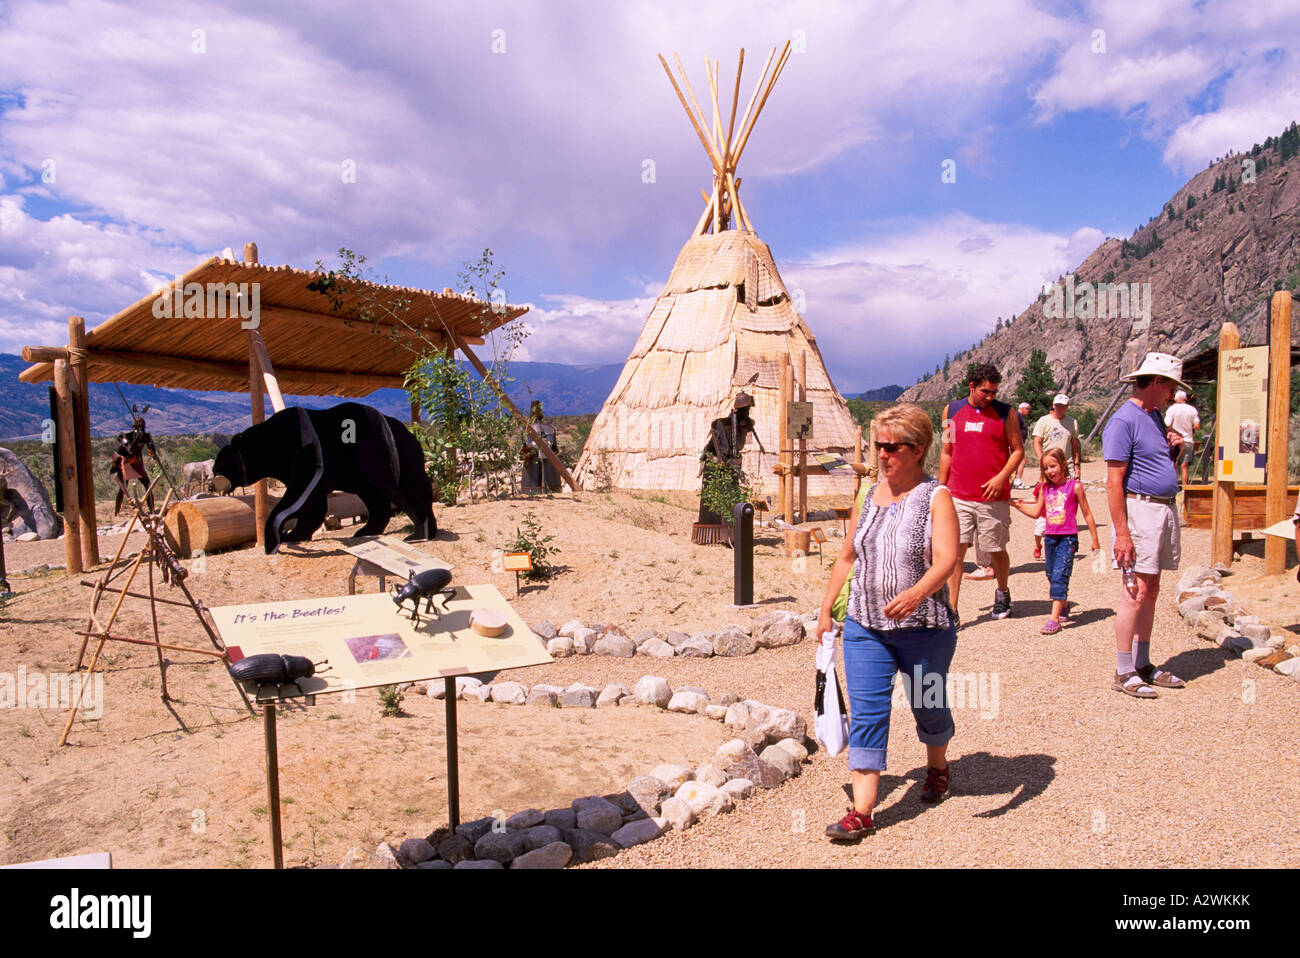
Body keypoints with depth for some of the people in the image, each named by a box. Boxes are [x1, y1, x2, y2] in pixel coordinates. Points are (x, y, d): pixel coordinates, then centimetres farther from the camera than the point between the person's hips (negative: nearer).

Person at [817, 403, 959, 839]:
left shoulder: (936, 497, -8)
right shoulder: (869, 496, 6)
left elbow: (947, 559, -21)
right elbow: (847, 557, 14)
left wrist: (917, 593, -40)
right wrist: (826, 609, 12)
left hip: (924, 628, -3)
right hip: (865, 627, 3)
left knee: (928, 706, 16)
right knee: (866, 713, -3)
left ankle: (938, 767, 46)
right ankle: (861, 811, 0)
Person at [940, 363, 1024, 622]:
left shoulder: (1005, 413, 1)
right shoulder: (952, 411, 8)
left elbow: (1018, 450, 4)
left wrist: (1001, 477, -11)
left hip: (994, 497, -1)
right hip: (958, 496, 1)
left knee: (996, 550, 10)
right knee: (955, 550, -5)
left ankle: (1002, 592, 38)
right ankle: (951, 610, -3)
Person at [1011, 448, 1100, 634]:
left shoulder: (1075, 486, -4)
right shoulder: (1044, 489, 9)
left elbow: (1087, 514, 2)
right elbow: (1036, 513, 14)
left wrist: (1095, 540, 5)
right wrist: (1017, 504, 5)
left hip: (1067, 538, -6)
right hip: (1050, 537, 6)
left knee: (1059, 575, -13)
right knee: (1051, 575, 14)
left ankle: (1054, 618, -16)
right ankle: (1064, 606, 37)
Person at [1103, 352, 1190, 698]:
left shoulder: (1155, 416, 17)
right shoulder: (1124, 420, -12)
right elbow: (1114, 481, -18)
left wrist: (1175, 448, 6)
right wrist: (1122, 533, -22)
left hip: (1164, 509, 9)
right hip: (1139, 509, -9)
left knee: (1151, 591, 13)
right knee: (1136, 592, -8)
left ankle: (1143, 665, 22)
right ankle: (1124, 673, 0)